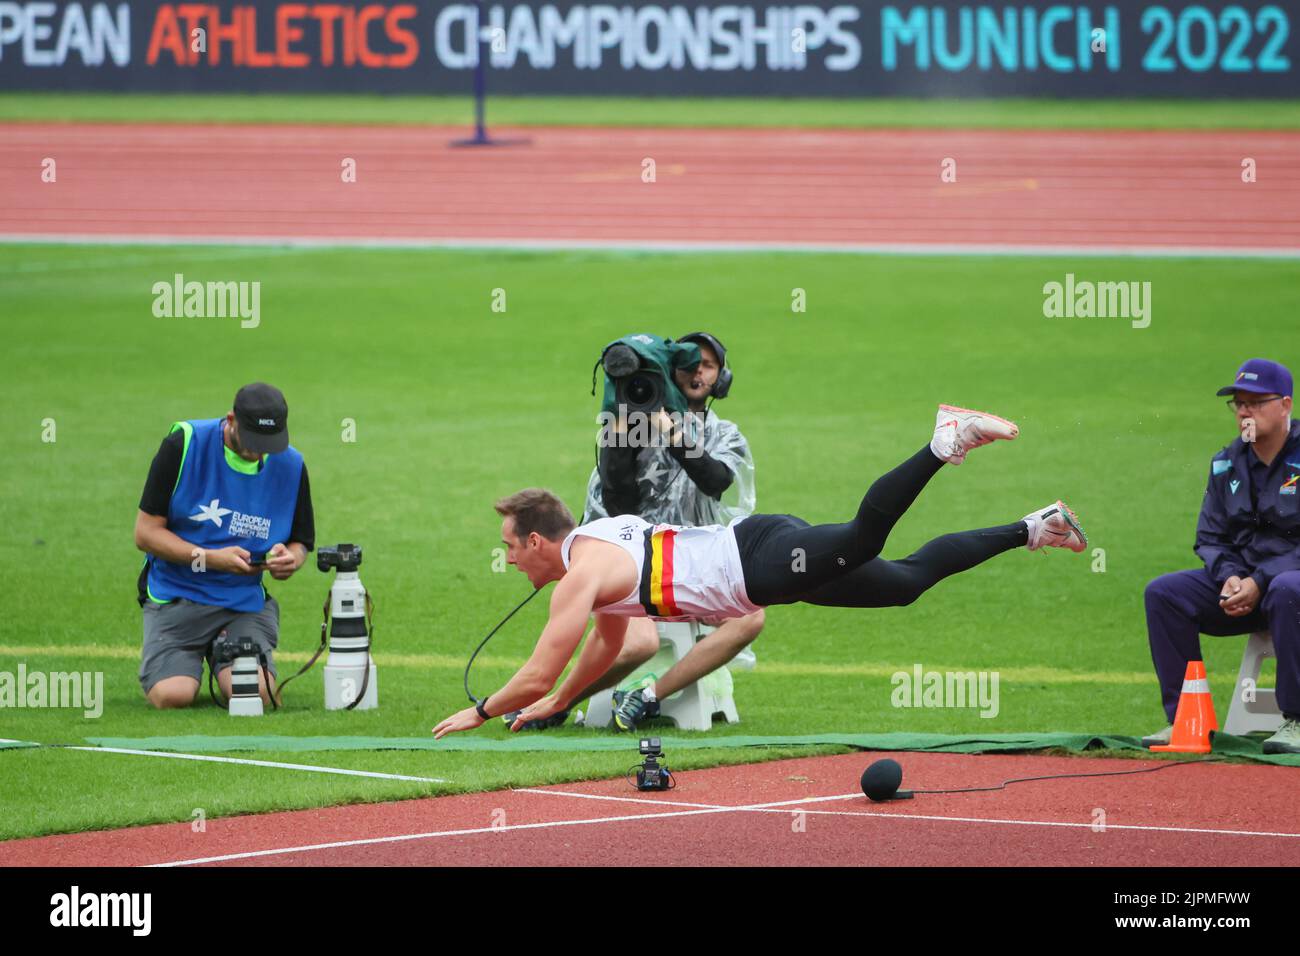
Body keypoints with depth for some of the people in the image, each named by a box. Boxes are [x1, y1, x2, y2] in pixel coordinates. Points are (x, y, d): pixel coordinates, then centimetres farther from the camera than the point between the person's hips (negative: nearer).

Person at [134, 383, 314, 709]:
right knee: (173, 695, -23)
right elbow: (145, 532, -8)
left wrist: (290, 557, -12)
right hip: (176, 595, -2)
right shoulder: (183, 445, -11)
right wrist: (209, 558, -20)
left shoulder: (290, 466, 0)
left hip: (244, 600, 2)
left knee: (256, 694, -23)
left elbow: (300, 541, 13)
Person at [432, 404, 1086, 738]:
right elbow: (610, 642, 37)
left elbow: (535, 676, -10)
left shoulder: (580, 576, -7)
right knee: (906, 581, 9)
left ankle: (944, 442, -32)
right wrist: (559, 701, 42)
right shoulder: (598, 538, 22)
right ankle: (1033, 530, 10)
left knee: (862, 537, -31)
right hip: (758, 543, 8)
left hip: (762, 564, -8)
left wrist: (479, 713, 4)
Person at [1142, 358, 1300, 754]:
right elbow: (1209, 538, 12)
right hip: (1242, 580, 6)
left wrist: (1261, 583, -23)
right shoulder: (1226, 463, 10)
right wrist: (1229, 576, -10)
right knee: (1163, 592, -13)